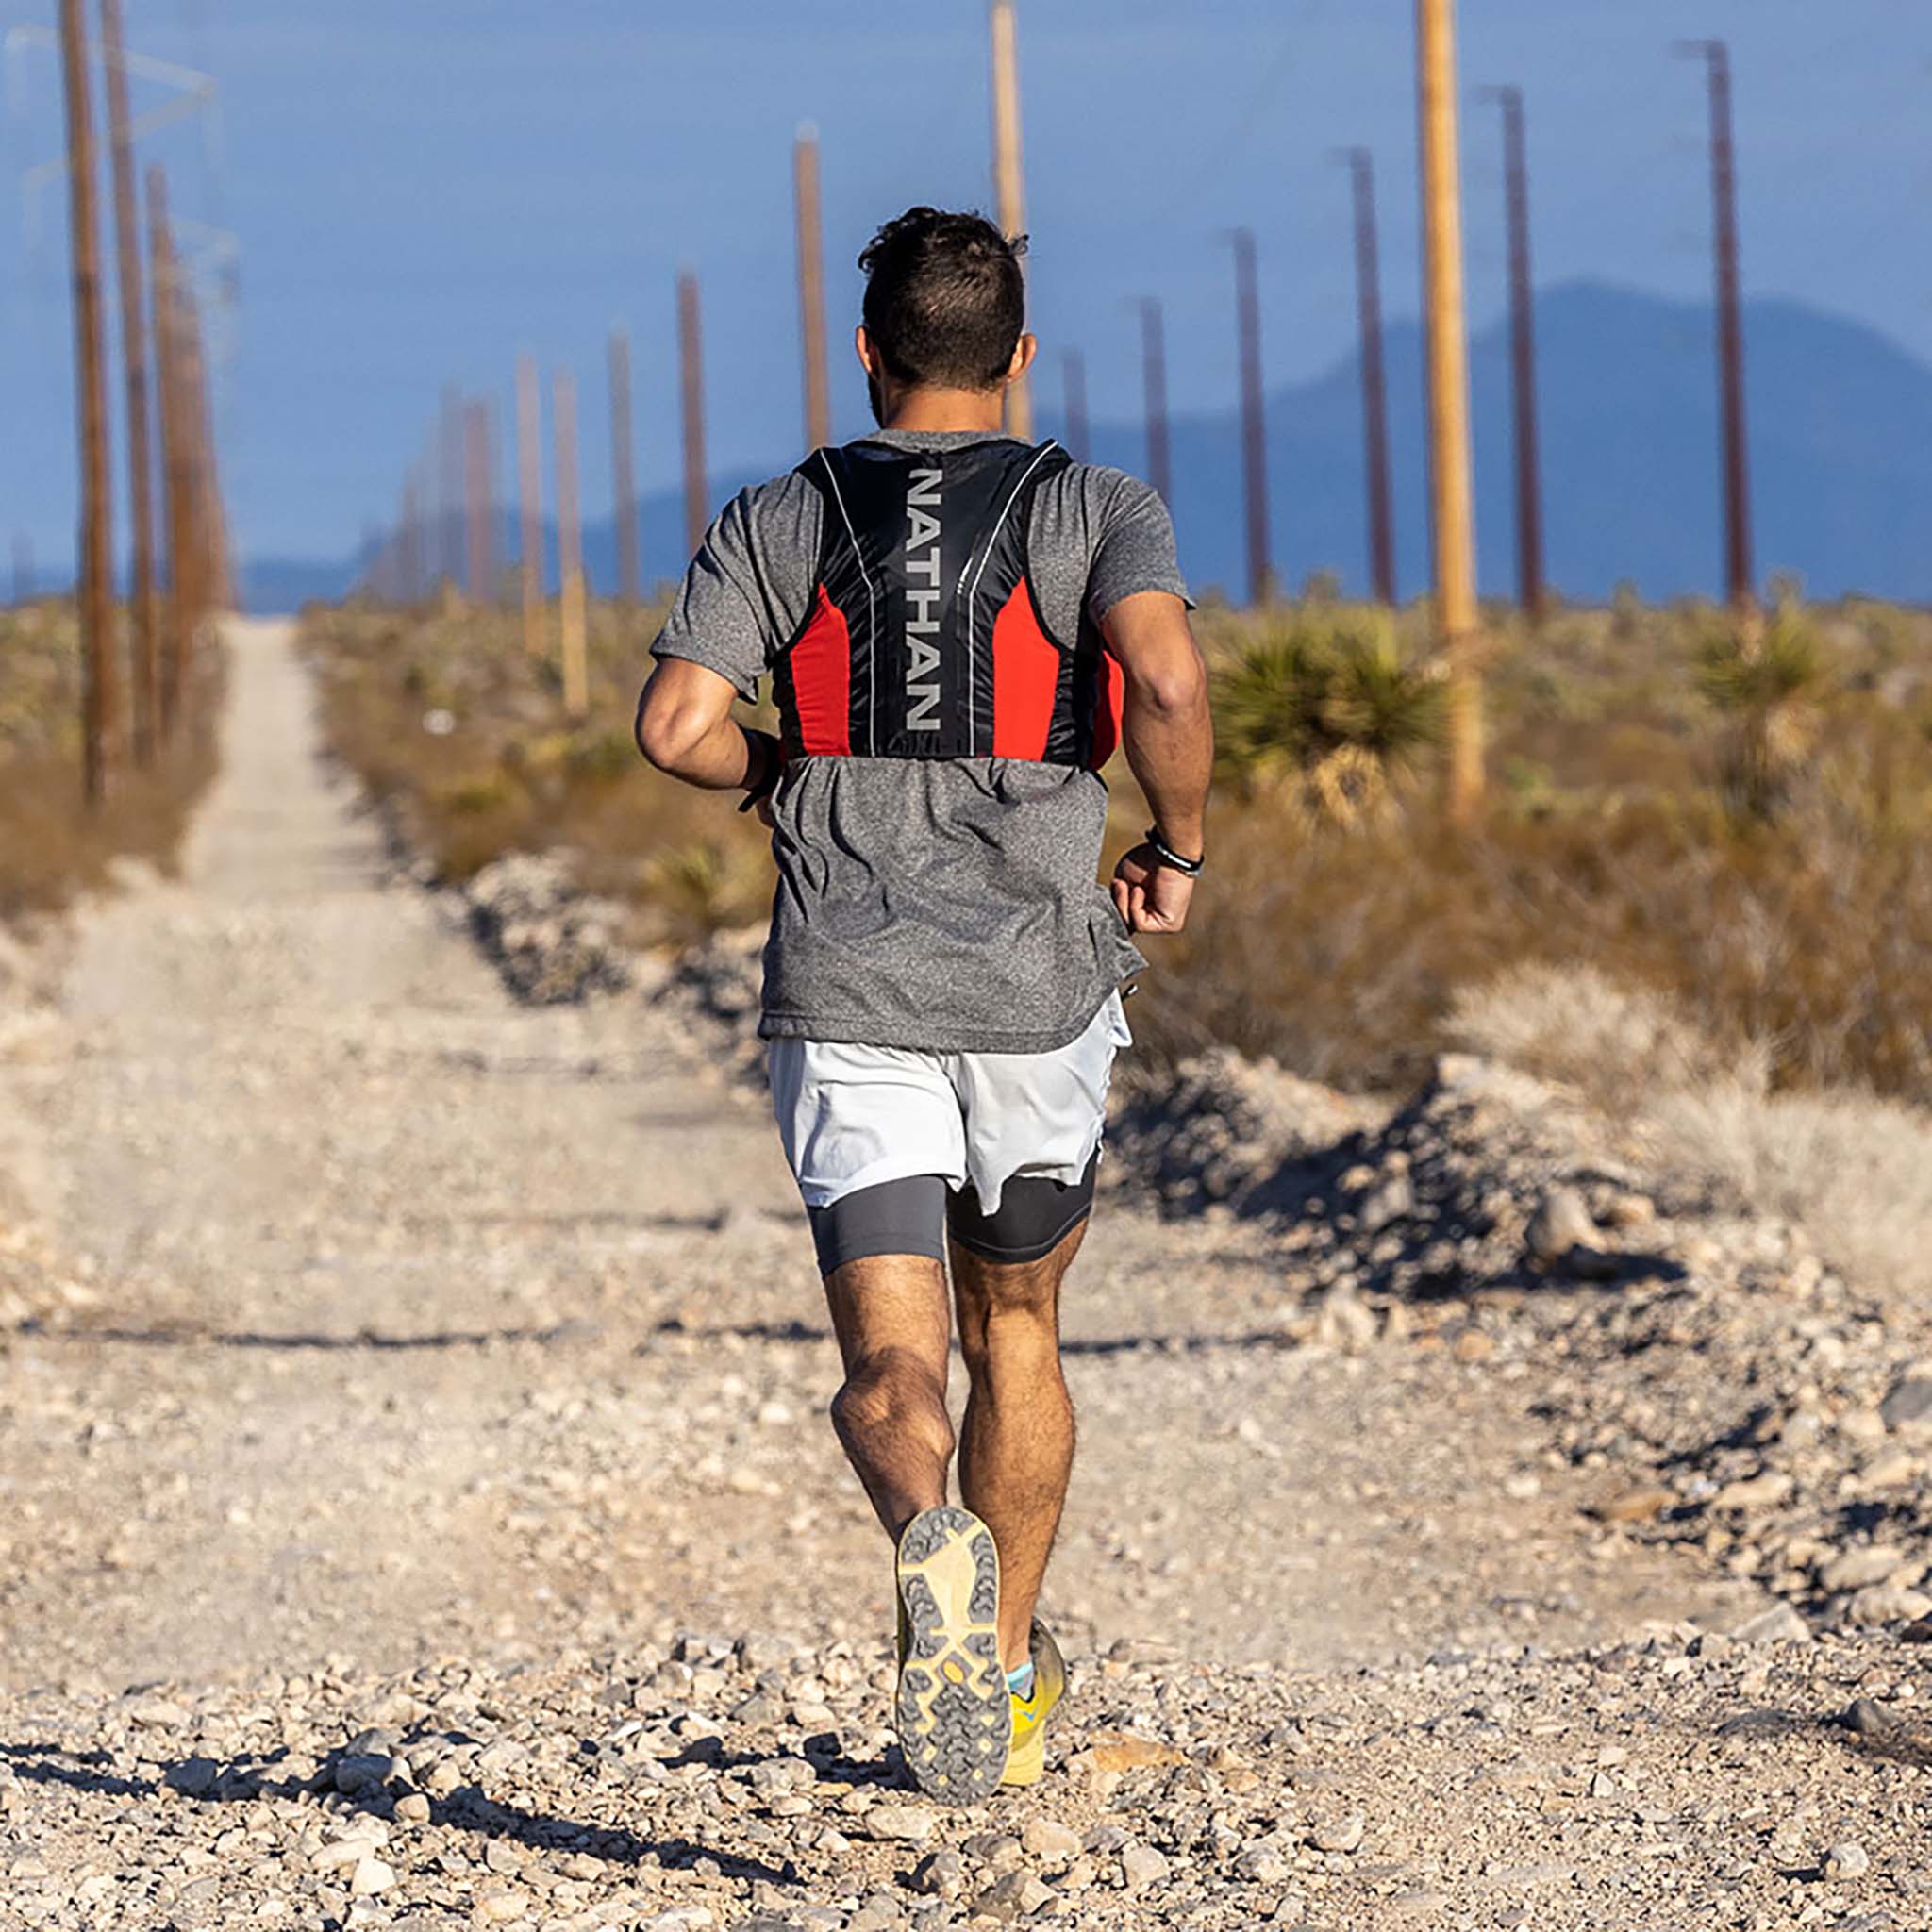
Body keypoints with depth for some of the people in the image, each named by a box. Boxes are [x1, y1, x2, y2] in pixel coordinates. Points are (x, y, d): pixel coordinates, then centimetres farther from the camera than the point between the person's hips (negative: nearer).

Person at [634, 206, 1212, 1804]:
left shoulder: (781, 523, 6)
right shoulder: (1097, 512, 1)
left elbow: (675, 726, -6)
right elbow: (1168, 678, -19)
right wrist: (1179, 850, -2)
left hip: (846, 997, 0)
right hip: (1040, 986, 0)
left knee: (893, 1365, -5)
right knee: (1015, 1327, 22)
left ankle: (932, 1542, -39)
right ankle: (1002, 1678, 29)